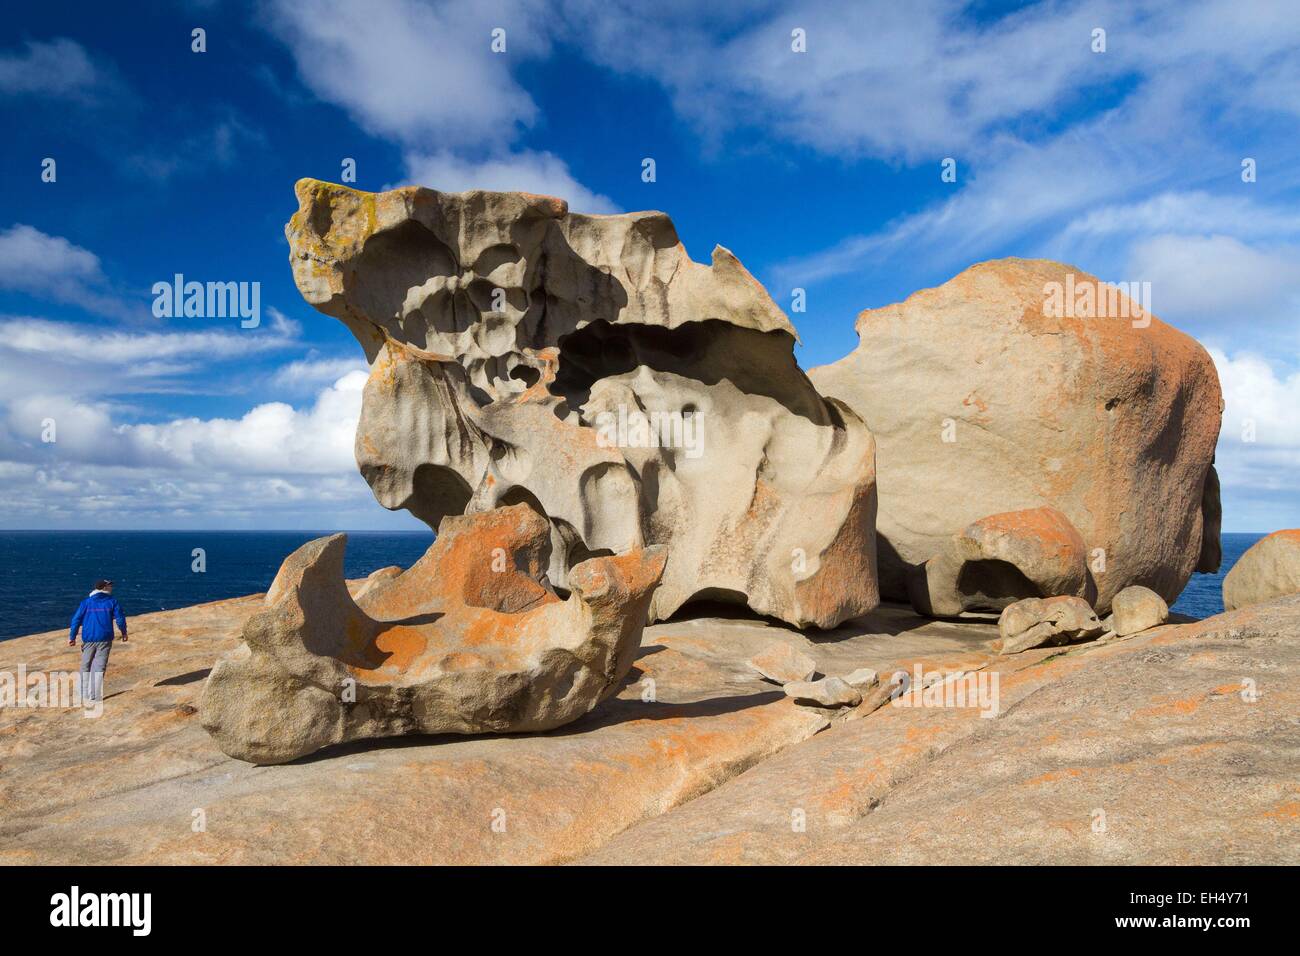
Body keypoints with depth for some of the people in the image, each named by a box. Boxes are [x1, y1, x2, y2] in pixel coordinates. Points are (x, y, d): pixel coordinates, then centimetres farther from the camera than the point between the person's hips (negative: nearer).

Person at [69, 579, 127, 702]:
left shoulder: (86, 602, 5)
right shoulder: (112, 601, 2)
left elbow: (76, 619, 2)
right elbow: (120, 618, -1)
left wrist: (72, 637, 10)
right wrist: (124, 633, 14)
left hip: (88, 639, 1)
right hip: (105, 639, -1)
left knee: (86, 667, 14)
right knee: (99, 667, 0)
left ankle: (86, 694, 16)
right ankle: (96, 696, -4)